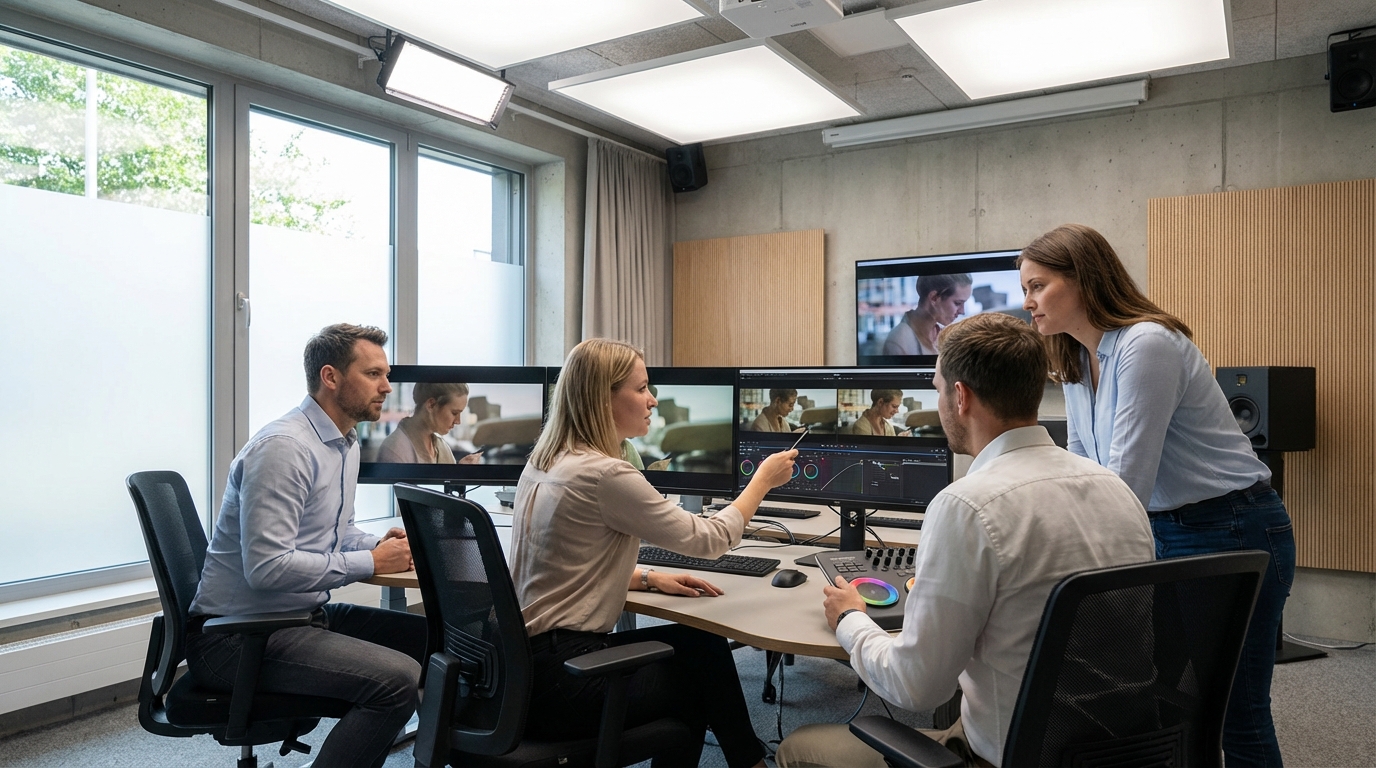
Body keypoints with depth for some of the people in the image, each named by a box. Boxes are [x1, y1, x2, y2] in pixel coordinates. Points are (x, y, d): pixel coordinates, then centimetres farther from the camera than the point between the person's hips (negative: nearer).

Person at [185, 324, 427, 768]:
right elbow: (267, 568, -27)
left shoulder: (346, 443, 11)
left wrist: (381, 544, 1)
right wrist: (371, 563, -20)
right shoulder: (284, 448, -21)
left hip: (307, 615, 10)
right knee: (397, 676, -26)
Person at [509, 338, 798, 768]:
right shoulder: (604, 475, -21)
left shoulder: (544, 464, 6)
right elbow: (709, 539, -12)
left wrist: (647, 578, 9)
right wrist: (764, 479, 1)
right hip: (559, 678, -8)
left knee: (700, 642, 15)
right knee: (705, 667, 12)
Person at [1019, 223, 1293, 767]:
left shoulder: (1146, 346, -22)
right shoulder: (1078, 363, 6)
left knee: (1236, 720, 2)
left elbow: (1125, 484, -26)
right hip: (1156, 535, 8)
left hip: (1230, 534, -8)